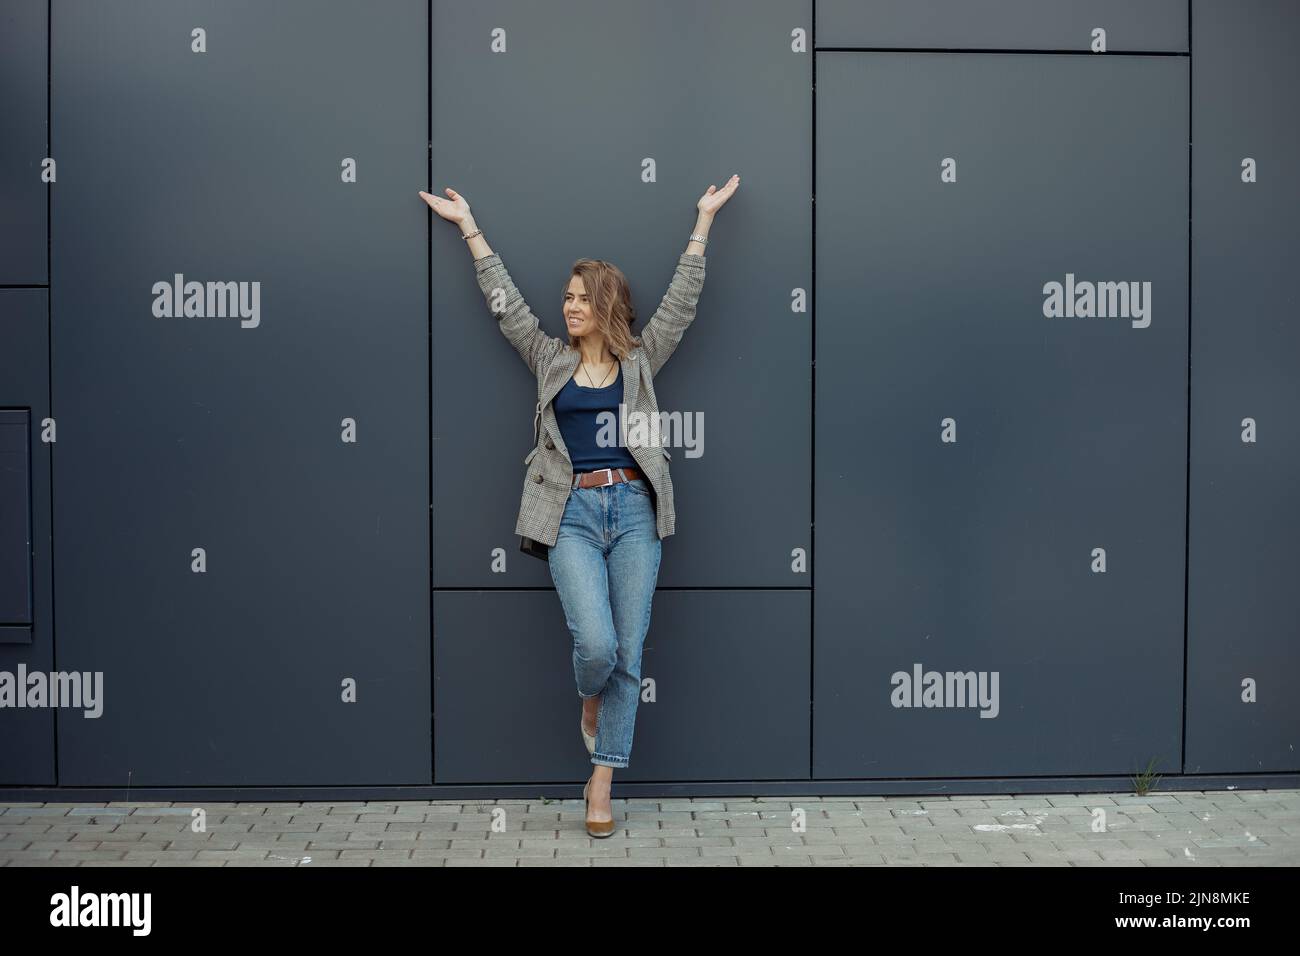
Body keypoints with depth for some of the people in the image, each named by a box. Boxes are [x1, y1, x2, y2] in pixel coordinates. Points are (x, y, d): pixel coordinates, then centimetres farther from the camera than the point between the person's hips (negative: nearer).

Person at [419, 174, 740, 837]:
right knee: (596, 642, -17)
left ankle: (601, 782, 12)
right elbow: (504, 301, 12)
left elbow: (681, 301, 9)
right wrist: (468, 225, 13)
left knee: (629, 654, 0)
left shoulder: (640, 361, 11)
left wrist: (703, 220, 8)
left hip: (633, 510, 1)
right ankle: (590, 698, 21)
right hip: (573, 514, -1)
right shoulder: (549, 360, 12)